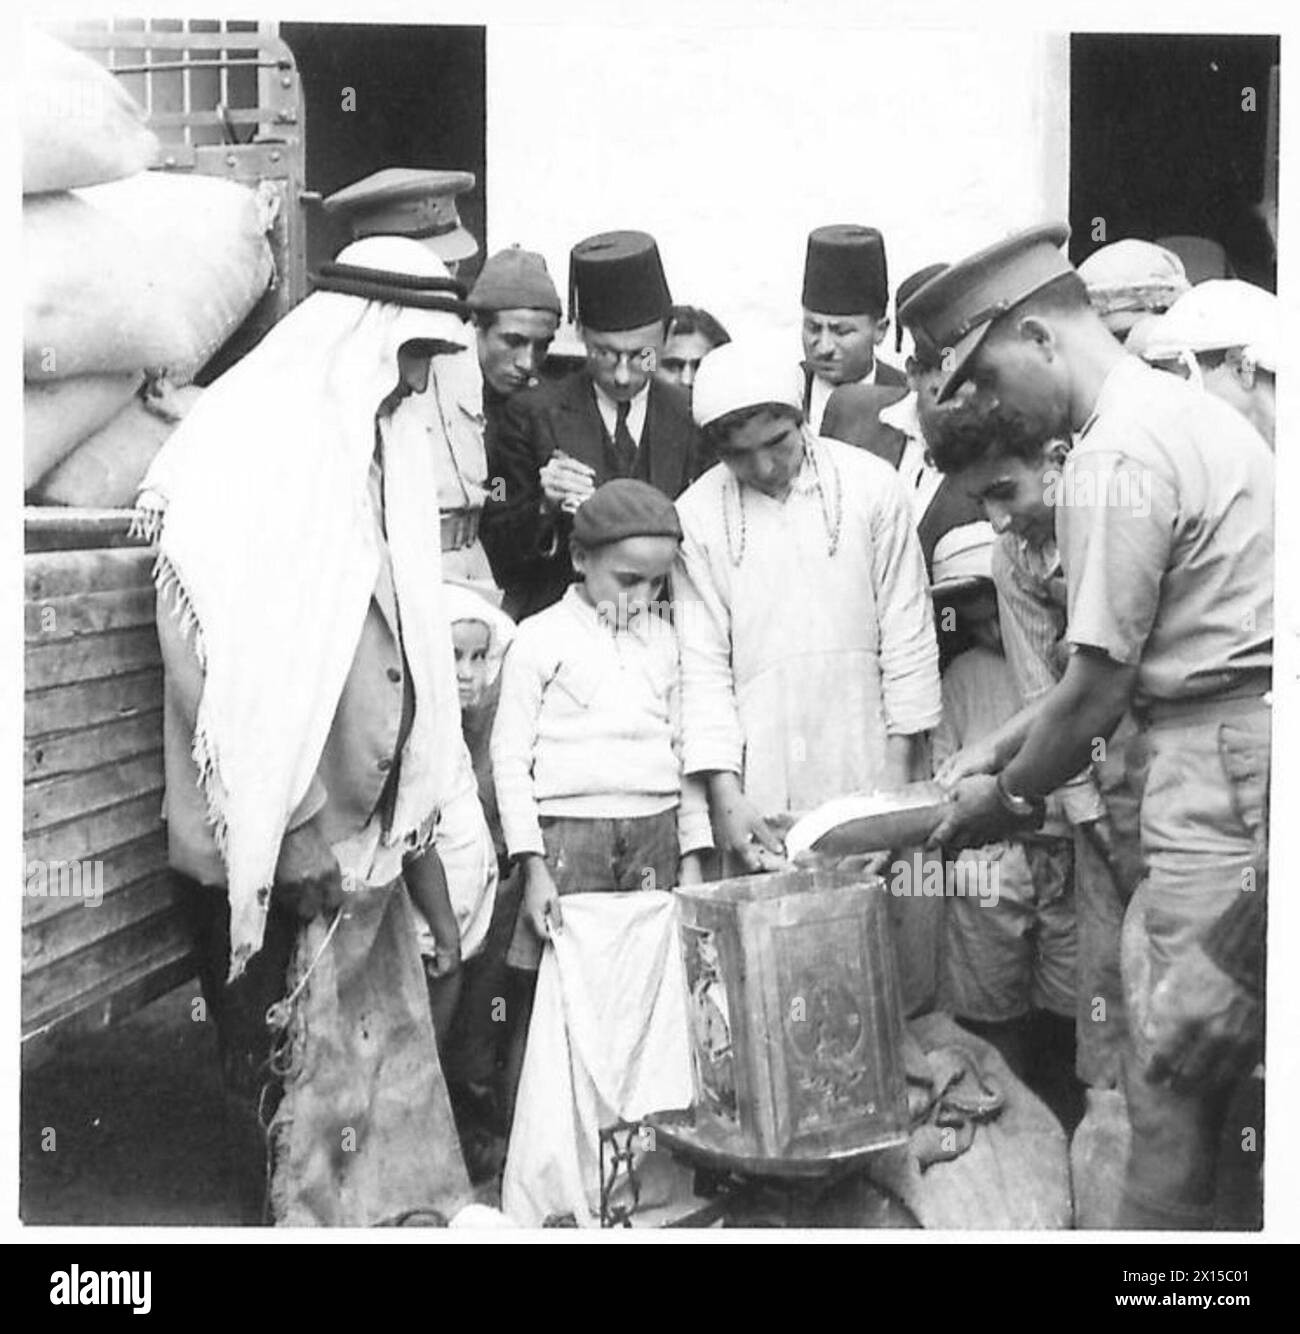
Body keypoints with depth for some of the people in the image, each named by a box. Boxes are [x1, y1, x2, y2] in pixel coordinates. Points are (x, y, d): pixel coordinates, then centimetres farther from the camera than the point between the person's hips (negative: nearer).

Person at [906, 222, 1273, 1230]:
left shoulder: (1115, 456, -13)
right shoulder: (1189, 409, 17)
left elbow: (1098, 690, -12)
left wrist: (1009, 797, 2)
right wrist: (1003, 755, 17)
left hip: (1218, 758, -9)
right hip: (1245, 740, 10)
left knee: (1175, 1049, -3)